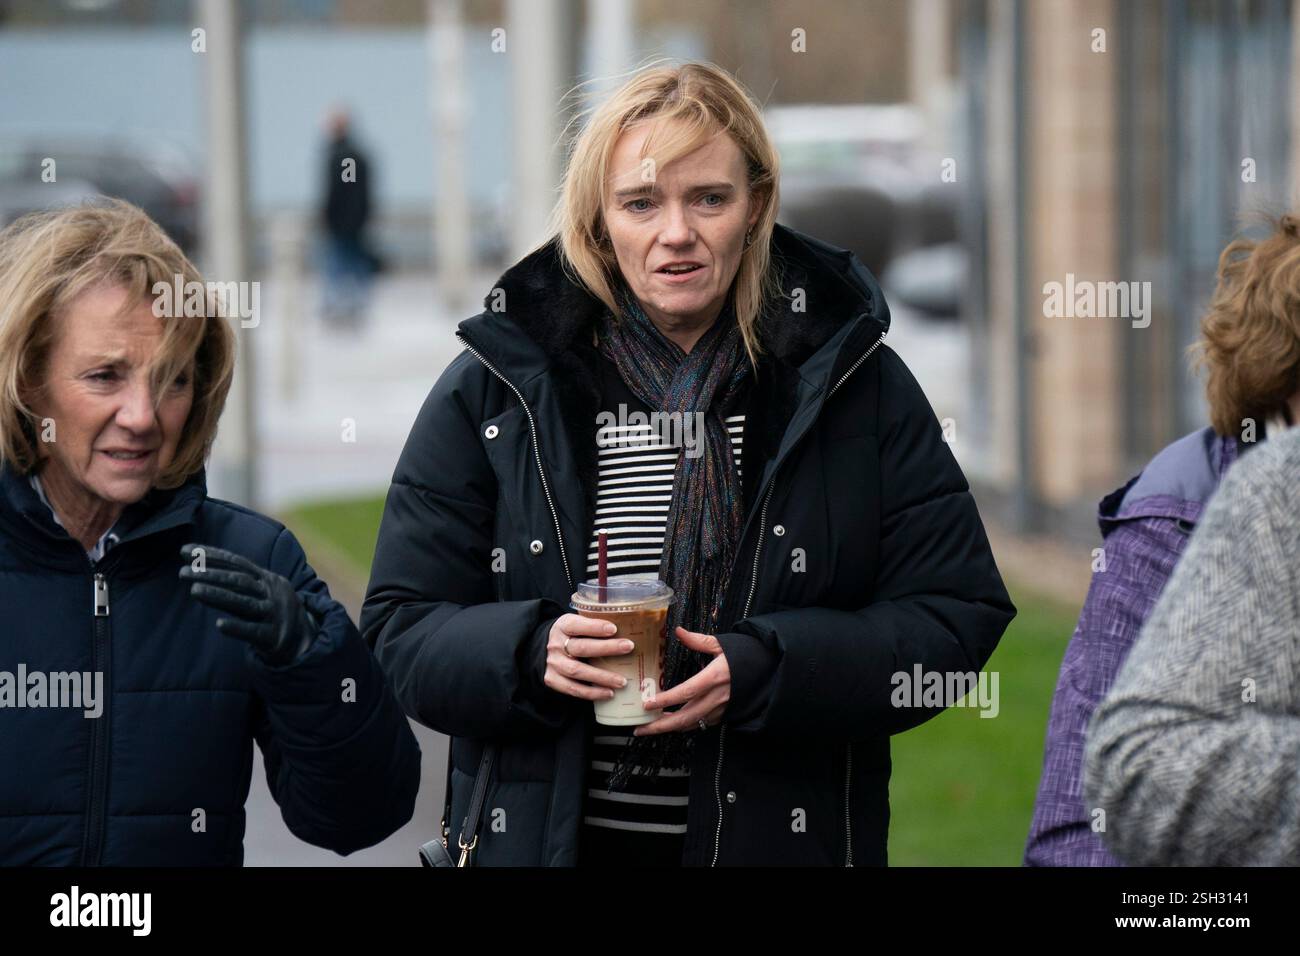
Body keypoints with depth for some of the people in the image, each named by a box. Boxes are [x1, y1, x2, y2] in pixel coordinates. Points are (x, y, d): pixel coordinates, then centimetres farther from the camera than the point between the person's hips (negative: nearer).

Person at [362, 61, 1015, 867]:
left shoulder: (857, 383, 0)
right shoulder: (490, 391, 0)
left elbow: (956, 616, -4)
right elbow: (400, 632, 0)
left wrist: (766, 670, -18)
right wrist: (528, 652, -21)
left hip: (786, 834, 0)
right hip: (538, 833, 0)